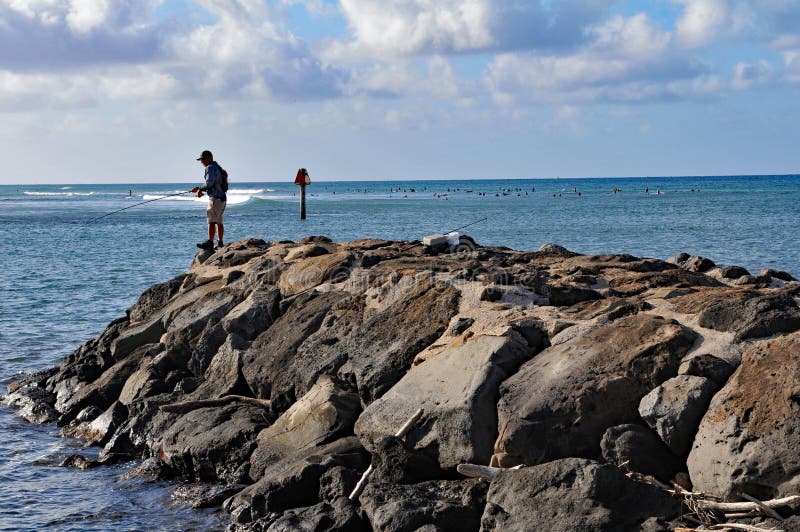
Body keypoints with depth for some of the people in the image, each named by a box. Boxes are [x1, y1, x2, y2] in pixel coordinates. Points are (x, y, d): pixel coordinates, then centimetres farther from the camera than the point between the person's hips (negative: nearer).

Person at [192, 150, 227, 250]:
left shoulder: (211, 167, -11)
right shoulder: (217, 167, 21)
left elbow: (209, 183, -22)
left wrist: (200, 189, -6)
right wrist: (200, 189, 15)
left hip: (216, 198, -10)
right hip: (222, 198, 10)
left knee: (211, 221, -13)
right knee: (218, 222, 13)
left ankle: (210, 242, -18)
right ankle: (220, 243, 15)